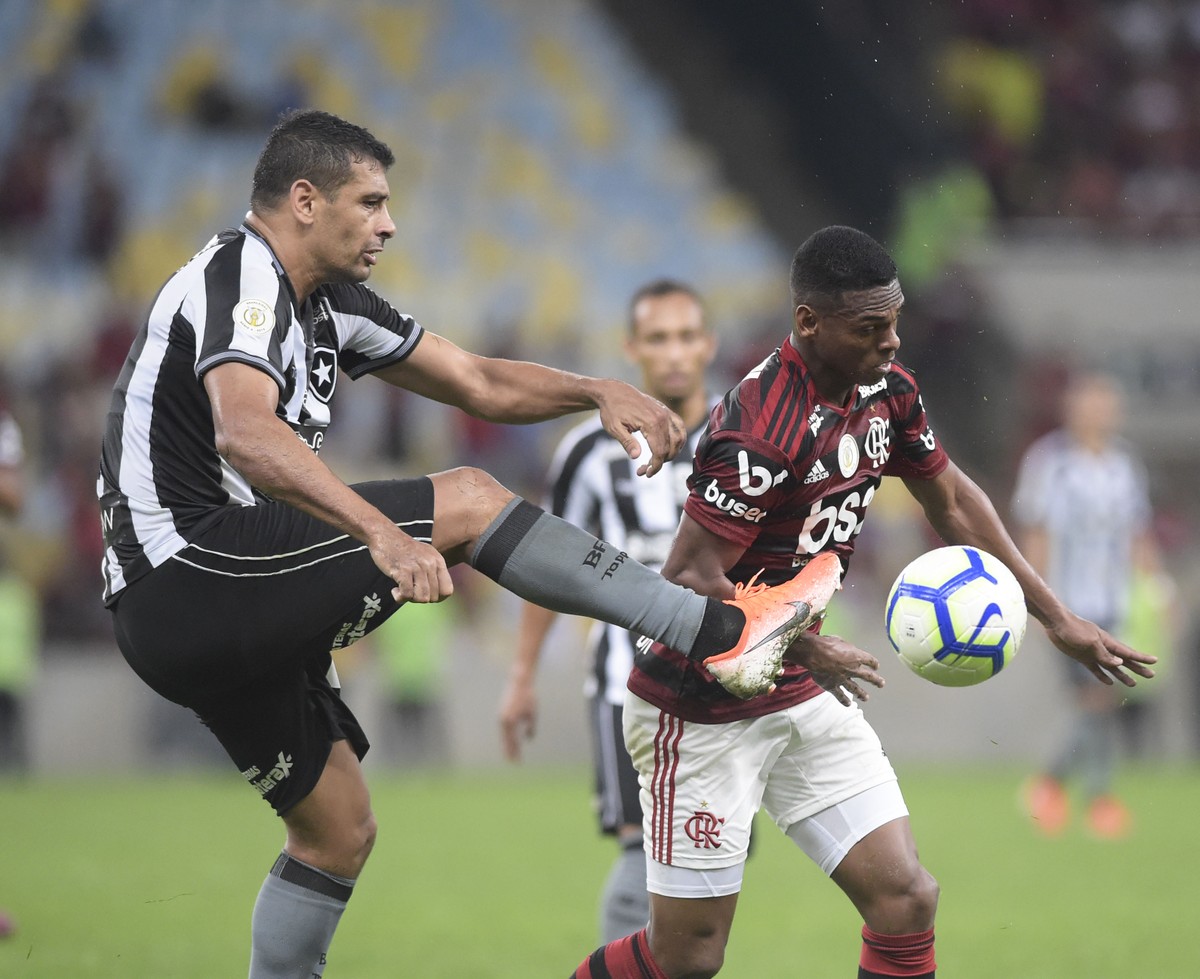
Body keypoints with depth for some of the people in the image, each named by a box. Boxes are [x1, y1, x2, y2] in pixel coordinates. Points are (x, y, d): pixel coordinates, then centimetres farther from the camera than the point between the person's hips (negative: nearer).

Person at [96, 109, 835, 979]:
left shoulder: (328, 304, 17)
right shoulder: (238, 278, -14)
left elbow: (479, 383, 22)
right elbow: (244, 434, -34)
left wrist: (599, 392, 3)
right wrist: (381, 533, -45)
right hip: (186, 574, -11)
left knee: (338, 833, 16)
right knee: (469, 501, -14)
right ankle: (722, 632, -13)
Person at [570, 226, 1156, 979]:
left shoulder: (886, 390, 0)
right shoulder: (758, 433, -27)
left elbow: (952, 500, 15)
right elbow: (688, 582, -26)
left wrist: (1057, 618, 16)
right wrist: (809, 651, -17)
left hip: (805, 698, 8)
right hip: (703, 715, -8)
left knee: (906, 899, -4)